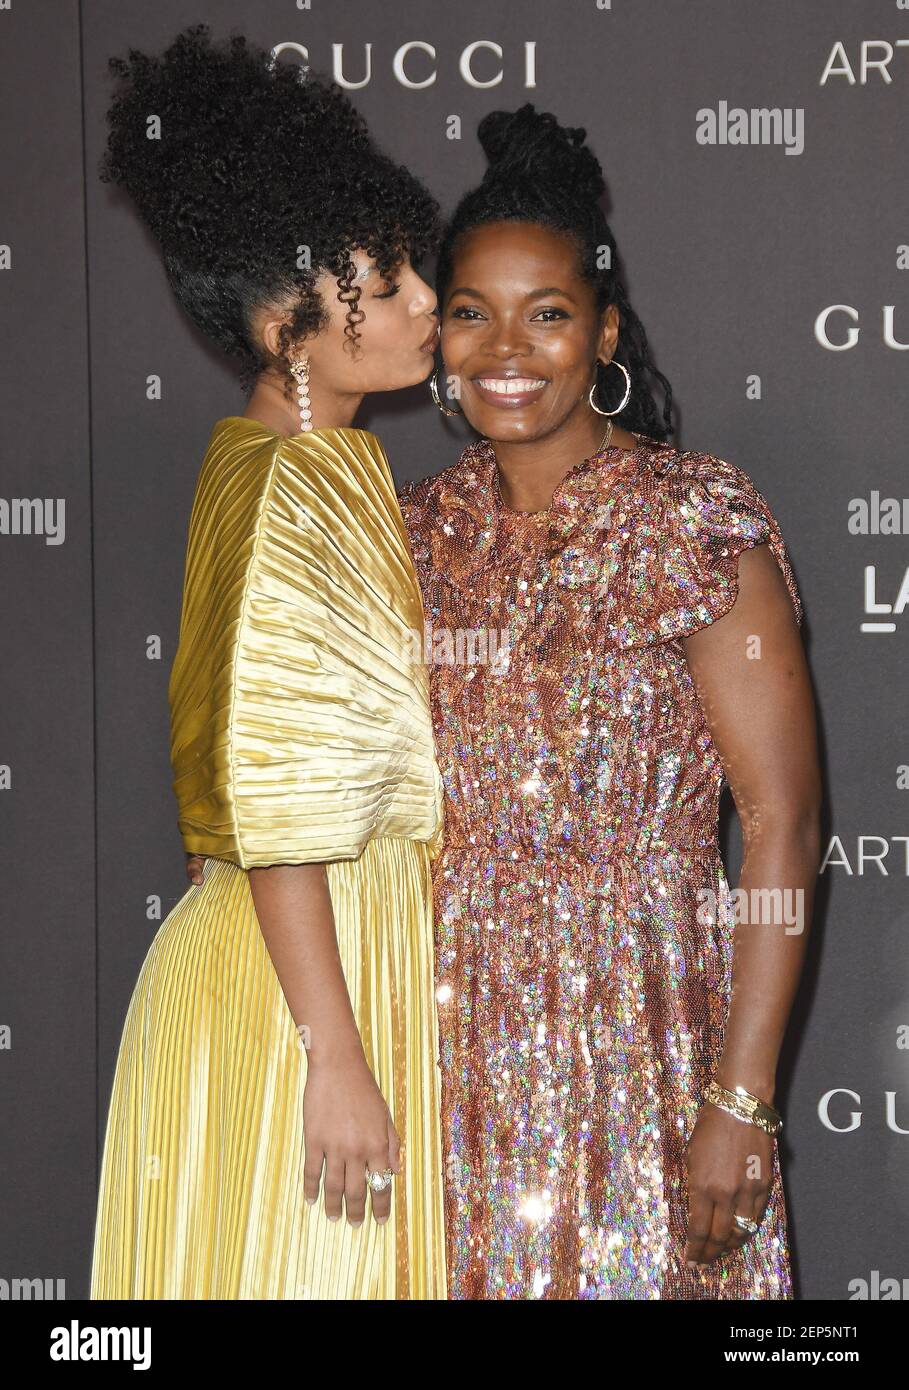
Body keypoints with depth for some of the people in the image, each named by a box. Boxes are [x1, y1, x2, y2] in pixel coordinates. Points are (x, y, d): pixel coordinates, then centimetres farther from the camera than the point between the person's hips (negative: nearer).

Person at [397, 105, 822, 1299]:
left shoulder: (695, 517, -9)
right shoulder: (425, 528, 7)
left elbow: (782, 823, -12)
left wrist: (743, 1102, -17)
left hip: (636, 1033, -4)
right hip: (449, 1038, 4)